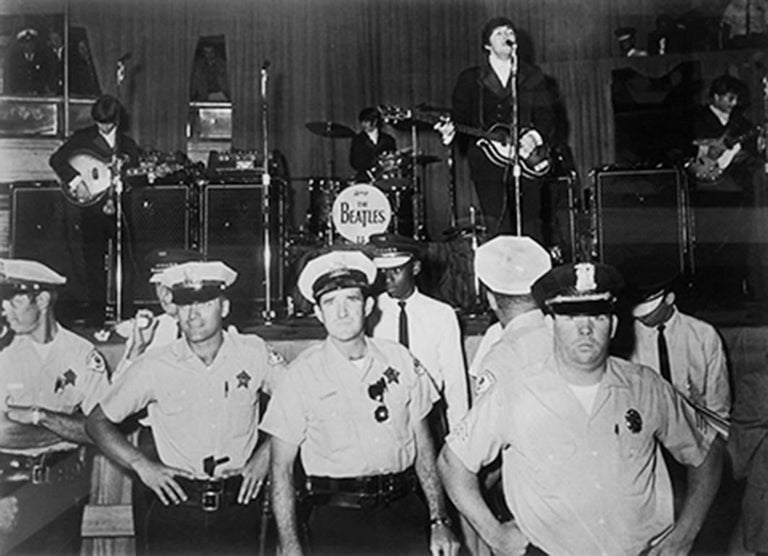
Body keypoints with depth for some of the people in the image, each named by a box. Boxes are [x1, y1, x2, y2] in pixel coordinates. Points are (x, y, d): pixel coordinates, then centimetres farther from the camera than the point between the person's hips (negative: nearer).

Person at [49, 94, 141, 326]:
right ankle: (97, 320, 9)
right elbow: (56, 159, -5)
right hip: (91, 207, -2)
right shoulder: (83, 137, 4)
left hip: (118, 209, 2)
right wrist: (76, 180, -19)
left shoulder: (128, 145, 11)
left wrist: (116, 200, -8)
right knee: (94, 264, 1)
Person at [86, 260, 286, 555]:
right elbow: (98, 422, 4)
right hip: (175, 505, -1)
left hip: (239, 503, 1)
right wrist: (141, 465, -6)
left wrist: (267, 453, -2)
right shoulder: (154, 366, -5)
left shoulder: (254, 353, -3)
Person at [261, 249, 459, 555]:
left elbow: (423, 447, 7)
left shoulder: (398, 359, 2)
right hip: (335, 516, -2)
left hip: (403, 507, 2)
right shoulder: (302, 375, -5)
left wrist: (439, 521, 4)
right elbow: (281, 468, -2)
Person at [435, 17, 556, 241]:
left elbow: (546, 115, 8)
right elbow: (460, 116, 8)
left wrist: (535, 136, -11)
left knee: (531, 227, 0)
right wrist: (451, 130, -14)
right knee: (498, 231, -5)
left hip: (525, 158, 1)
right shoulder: (469, 79, 11)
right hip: (487, 162, -1)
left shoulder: (533, 76, 13)